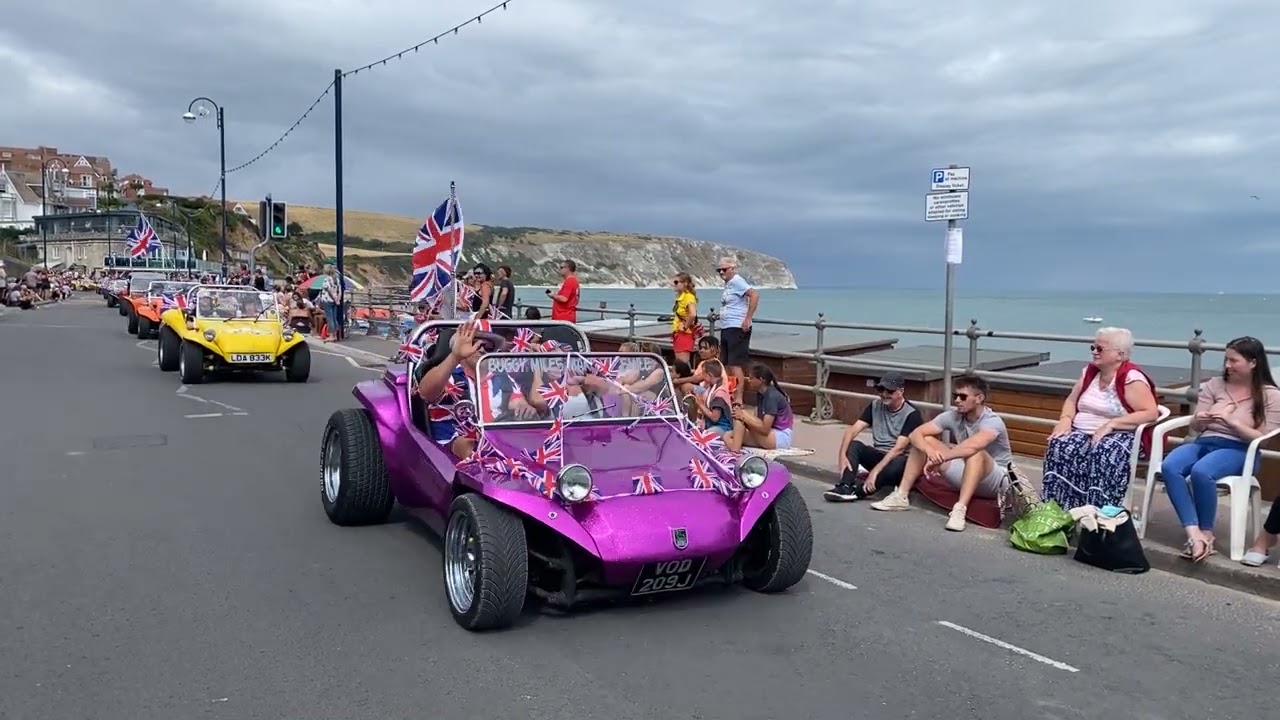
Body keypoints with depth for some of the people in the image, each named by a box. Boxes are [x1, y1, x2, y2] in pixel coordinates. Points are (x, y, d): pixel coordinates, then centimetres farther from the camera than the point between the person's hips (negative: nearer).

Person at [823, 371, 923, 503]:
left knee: (898, 465, -39)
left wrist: (875, 471, -33)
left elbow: (899, 449, -24)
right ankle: (845, 487, -38)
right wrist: (842, 455, -25)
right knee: (854, 445, -20)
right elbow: (852, 430, -8)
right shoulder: (875, 406, 1)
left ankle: (856, 491, -36)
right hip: (878, 456, 5)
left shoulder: (912, 414, -15)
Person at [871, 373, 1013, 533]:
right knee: (925, 442, -6)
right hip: (967, 476, 7)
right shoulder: (953, 416, -7)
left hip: (996, 481, -6)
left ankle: (960, 509, -45)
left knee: (976, 453, -38)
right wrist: (930, 451, -34)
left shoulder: (992, 421, -25)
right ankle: (901, 496, -7)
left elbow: (973, 446, -46)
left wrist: (938, 459, -41)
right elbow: (916, 434, -13)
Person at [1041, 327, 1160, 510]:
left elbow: (1151, 413, -18)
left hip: (1119, 436, -6)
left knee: (1102, 453, -39)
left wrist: (1111, 423, -24)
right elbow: (1071, 400, 20)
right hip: (1082, 433, 6)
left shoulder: (1131, 378, -10)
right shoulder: (1089, 371, 12)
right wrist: (1066, 419, -3)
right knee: (1059, 446, -26)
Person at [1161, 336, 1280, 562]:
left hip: (1239, 451, -4)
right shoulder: (1215, 385, 14)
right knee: (1169, 467, -30)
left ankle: (1206, 534, -19)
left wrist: (1233, 422, -16)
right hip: (1204, 443, 4)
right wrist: (1199, 420, -10)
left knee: (1201, 472, -37)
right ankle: (1194, 534, -37)